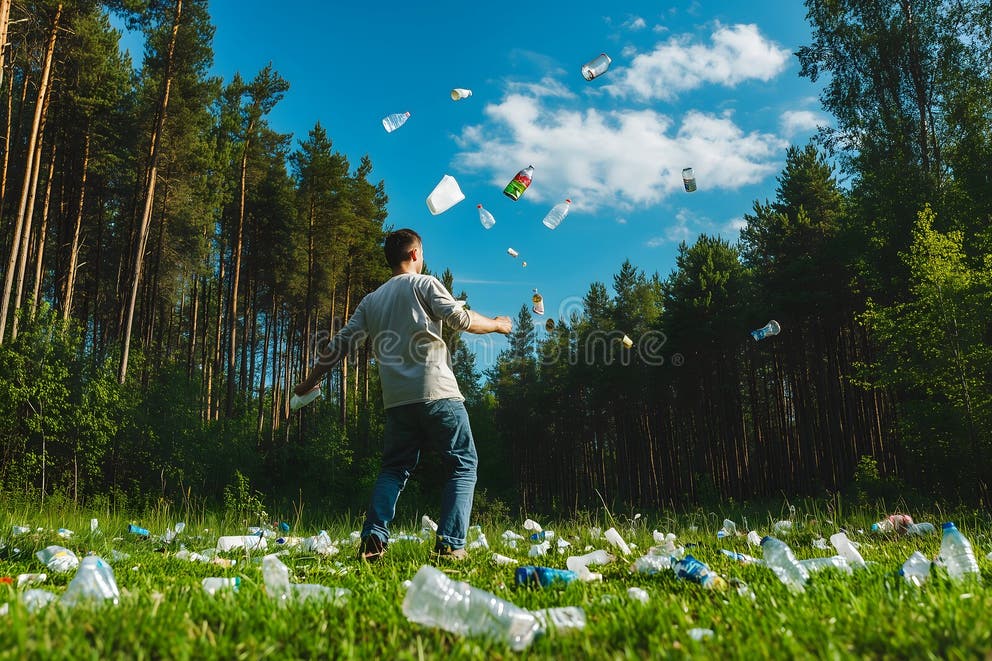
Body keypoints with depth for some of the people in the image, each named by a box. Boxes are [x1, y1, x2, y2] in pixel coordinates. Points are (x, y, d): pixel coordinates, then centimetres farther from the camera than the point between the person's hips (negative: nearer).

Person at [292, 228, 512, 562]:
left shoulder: (371, 300, 18)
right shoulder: (424, 283, 3)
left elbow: (340, 343, 17)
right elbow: (460, 318, -6)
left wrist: (310, 382, 27)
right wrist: (498, 325, 12)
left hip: (397, 400, 5)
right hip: (437, 392, -5)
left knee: (394, 469, 17)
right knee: (463, 464, 5)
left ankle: (373, 537, 0)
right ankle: (451, 545, -6)